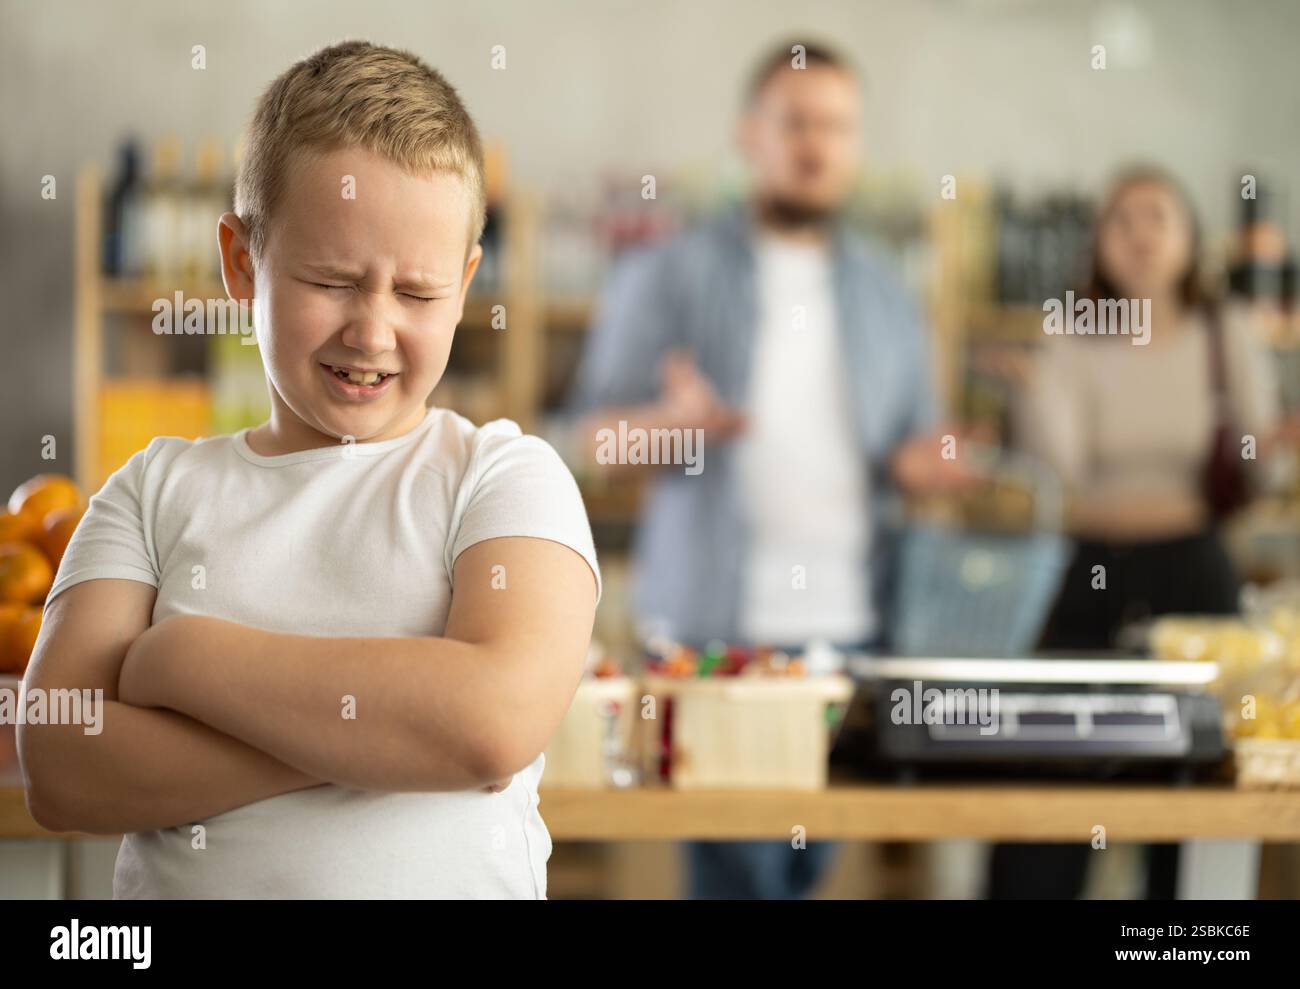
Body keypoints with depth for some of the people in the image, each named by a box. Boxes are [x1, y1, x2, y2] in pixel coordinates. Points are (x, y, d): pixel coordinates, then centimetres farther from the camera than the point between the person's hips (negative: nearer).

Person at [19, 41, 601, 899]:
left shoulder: (509, 475, 5)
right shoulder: (161, 488, 10)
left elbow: (497, 717, -13)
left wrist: (180, 656, -7)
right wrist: (382, 731, -12)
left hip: (448, 881, -1)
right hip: (180, 888, 1)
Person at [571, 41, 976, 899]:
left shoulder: (884, 293, 17)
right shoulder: (670, 276, 5)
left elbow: (914, 438, 18)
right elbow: (599, 433, 2)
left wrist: (922, 463, -6)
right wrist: (675, 423, -19)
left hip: (851, 624, 4)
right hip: (716, 622, -4)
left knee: (809, 858, 6)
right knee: (738, 865, -7)